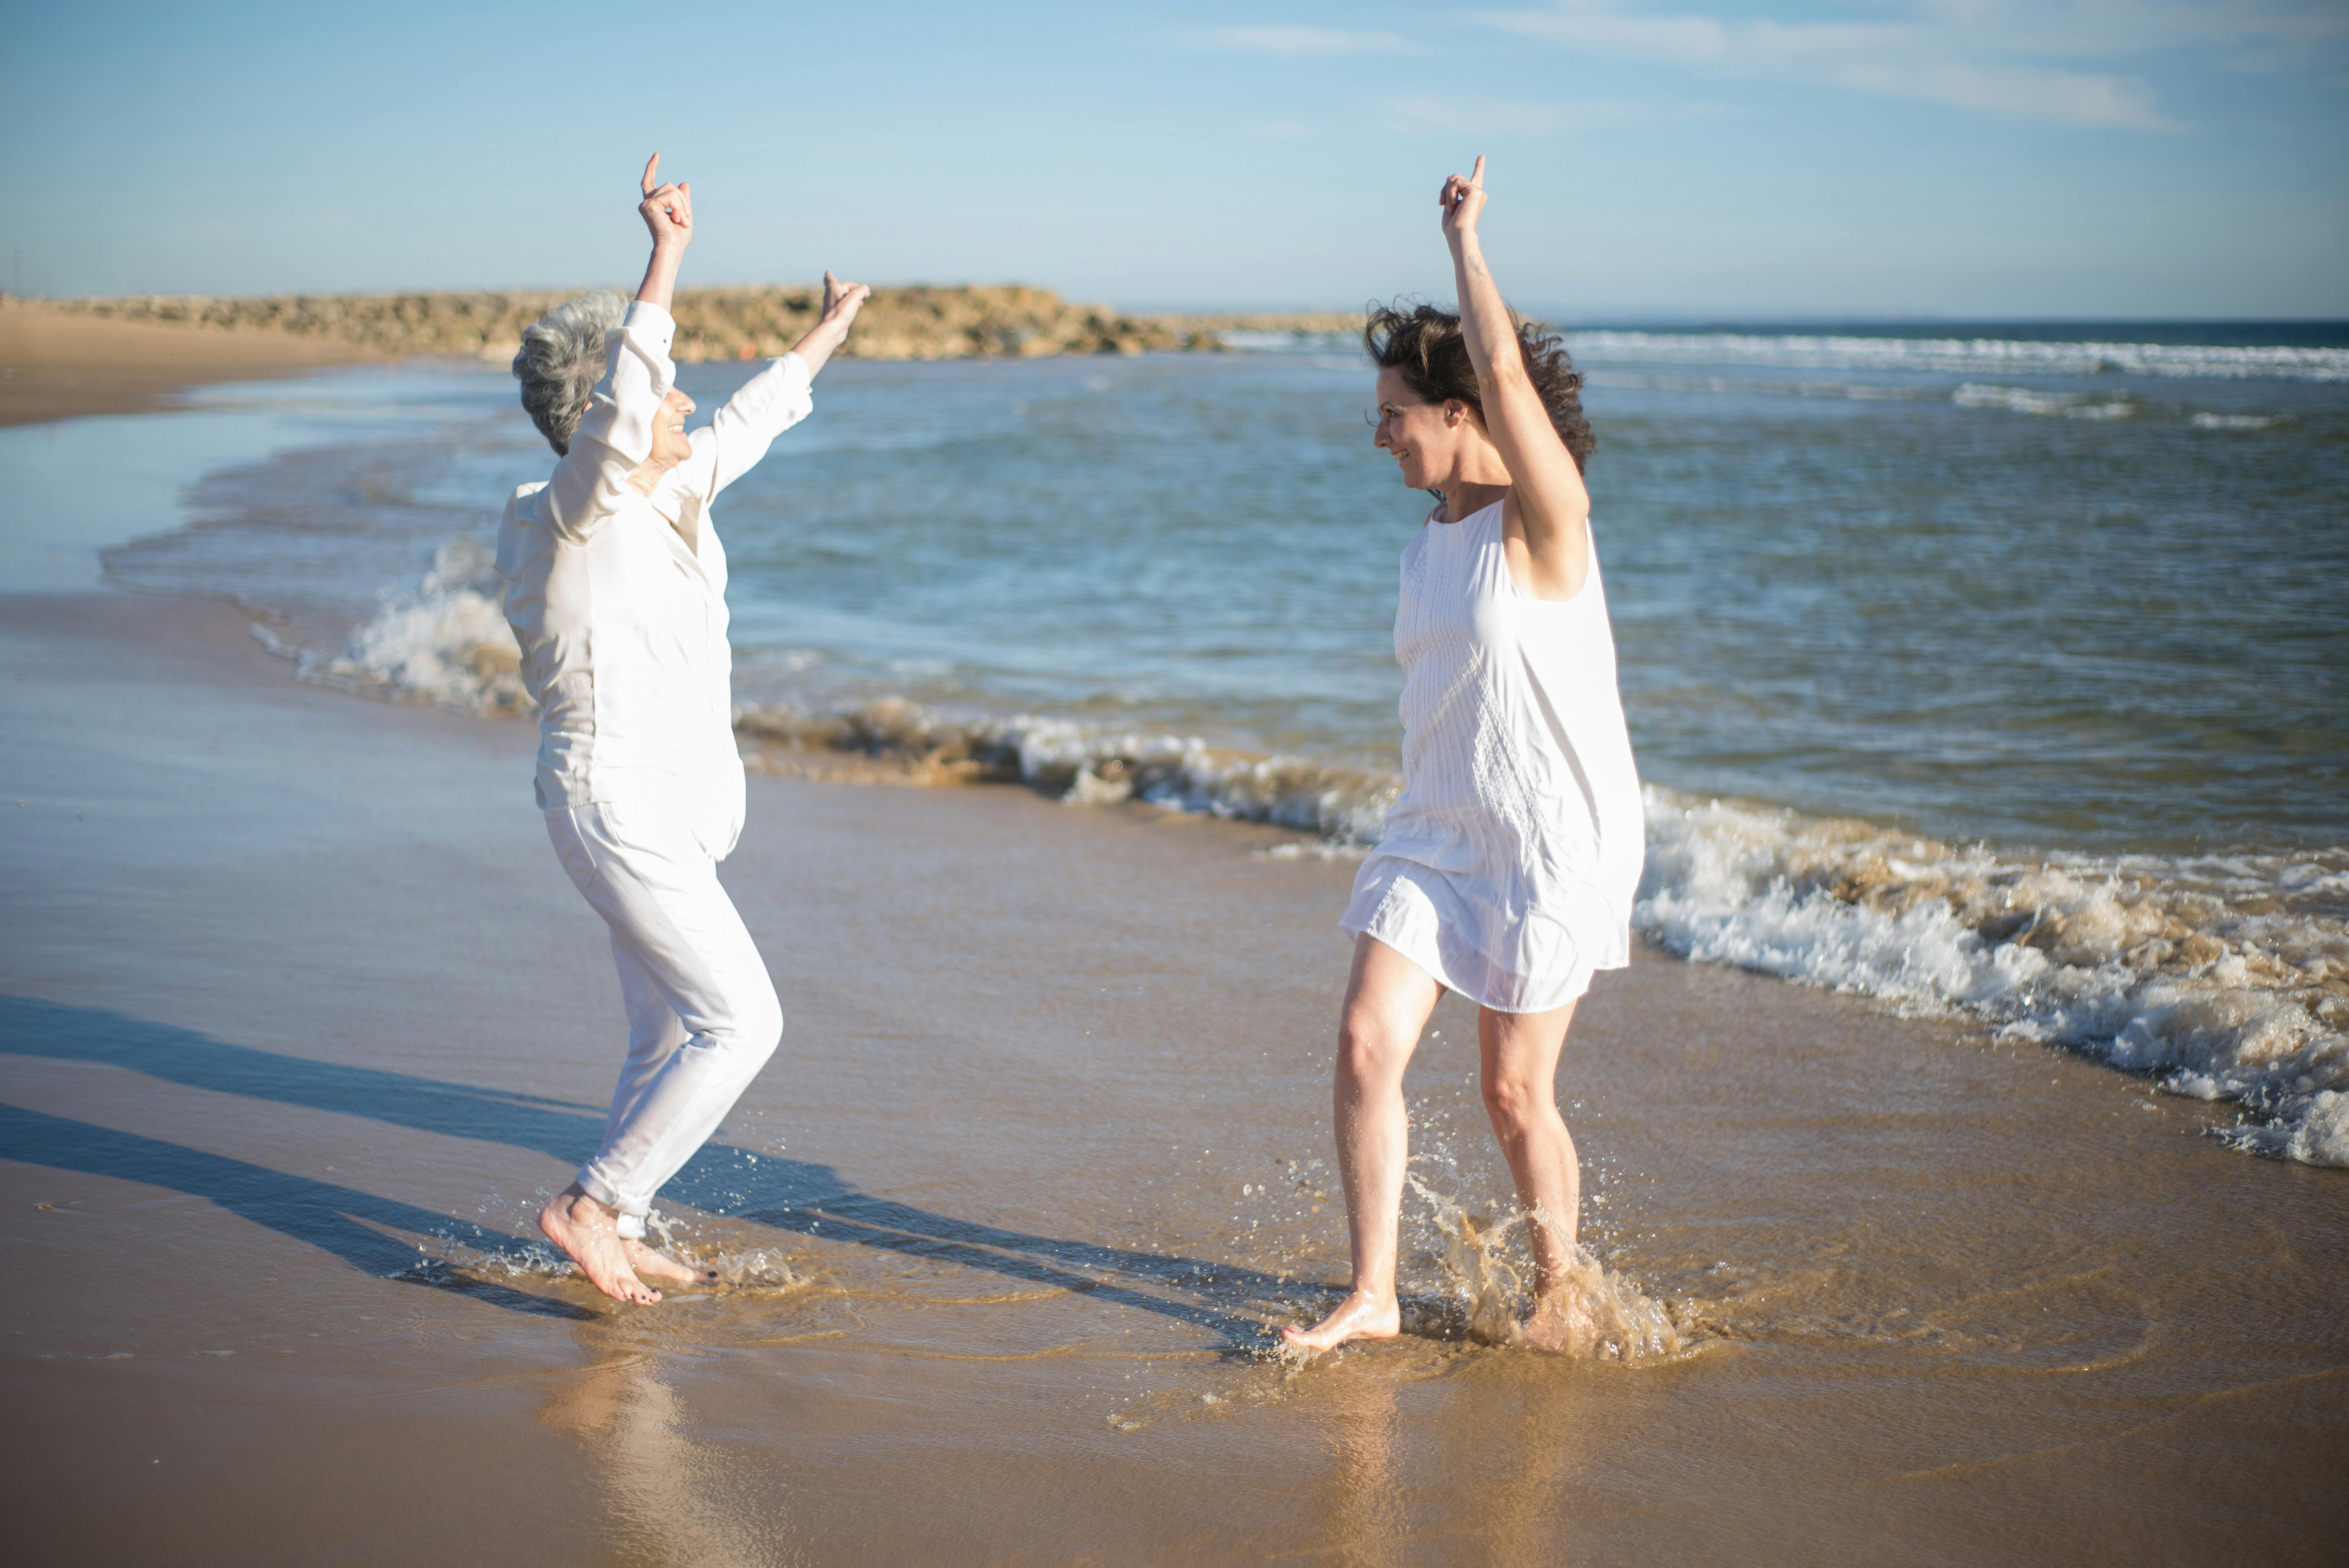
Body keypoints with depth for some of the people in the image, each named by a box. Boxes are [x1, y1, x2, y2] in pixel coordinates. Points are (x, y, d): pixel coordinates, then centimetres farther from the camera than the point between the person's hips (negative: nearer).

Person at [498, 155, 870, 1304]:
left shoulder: (656, 500, 10)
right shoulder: (576, 510, -15)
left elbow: (741, 431, 27)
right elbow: (617, 413, -35)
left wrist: (823, 339, 39)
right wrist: (665, 259, -42)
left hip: (657, 809, 10)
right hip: (621, 805, -10)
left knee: (671, 1035, 15)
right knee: (742, 1022, -11)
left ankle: (619, 1236, 26)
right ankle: (591, 1207, -4)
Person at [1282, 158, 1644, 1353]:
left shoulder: (1542, 519, -14)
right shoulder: (1429, 543, 9)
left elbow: (1505, 374, -31)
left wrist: (1464, 238, -19)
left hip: (1551, 847, -7)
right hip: (1433, 836, 7)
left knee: (1516, 1095, 3)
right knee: (1366, 1045, -5)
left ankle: (1559, 1296, 27)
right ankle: (1372, 1298, 6)